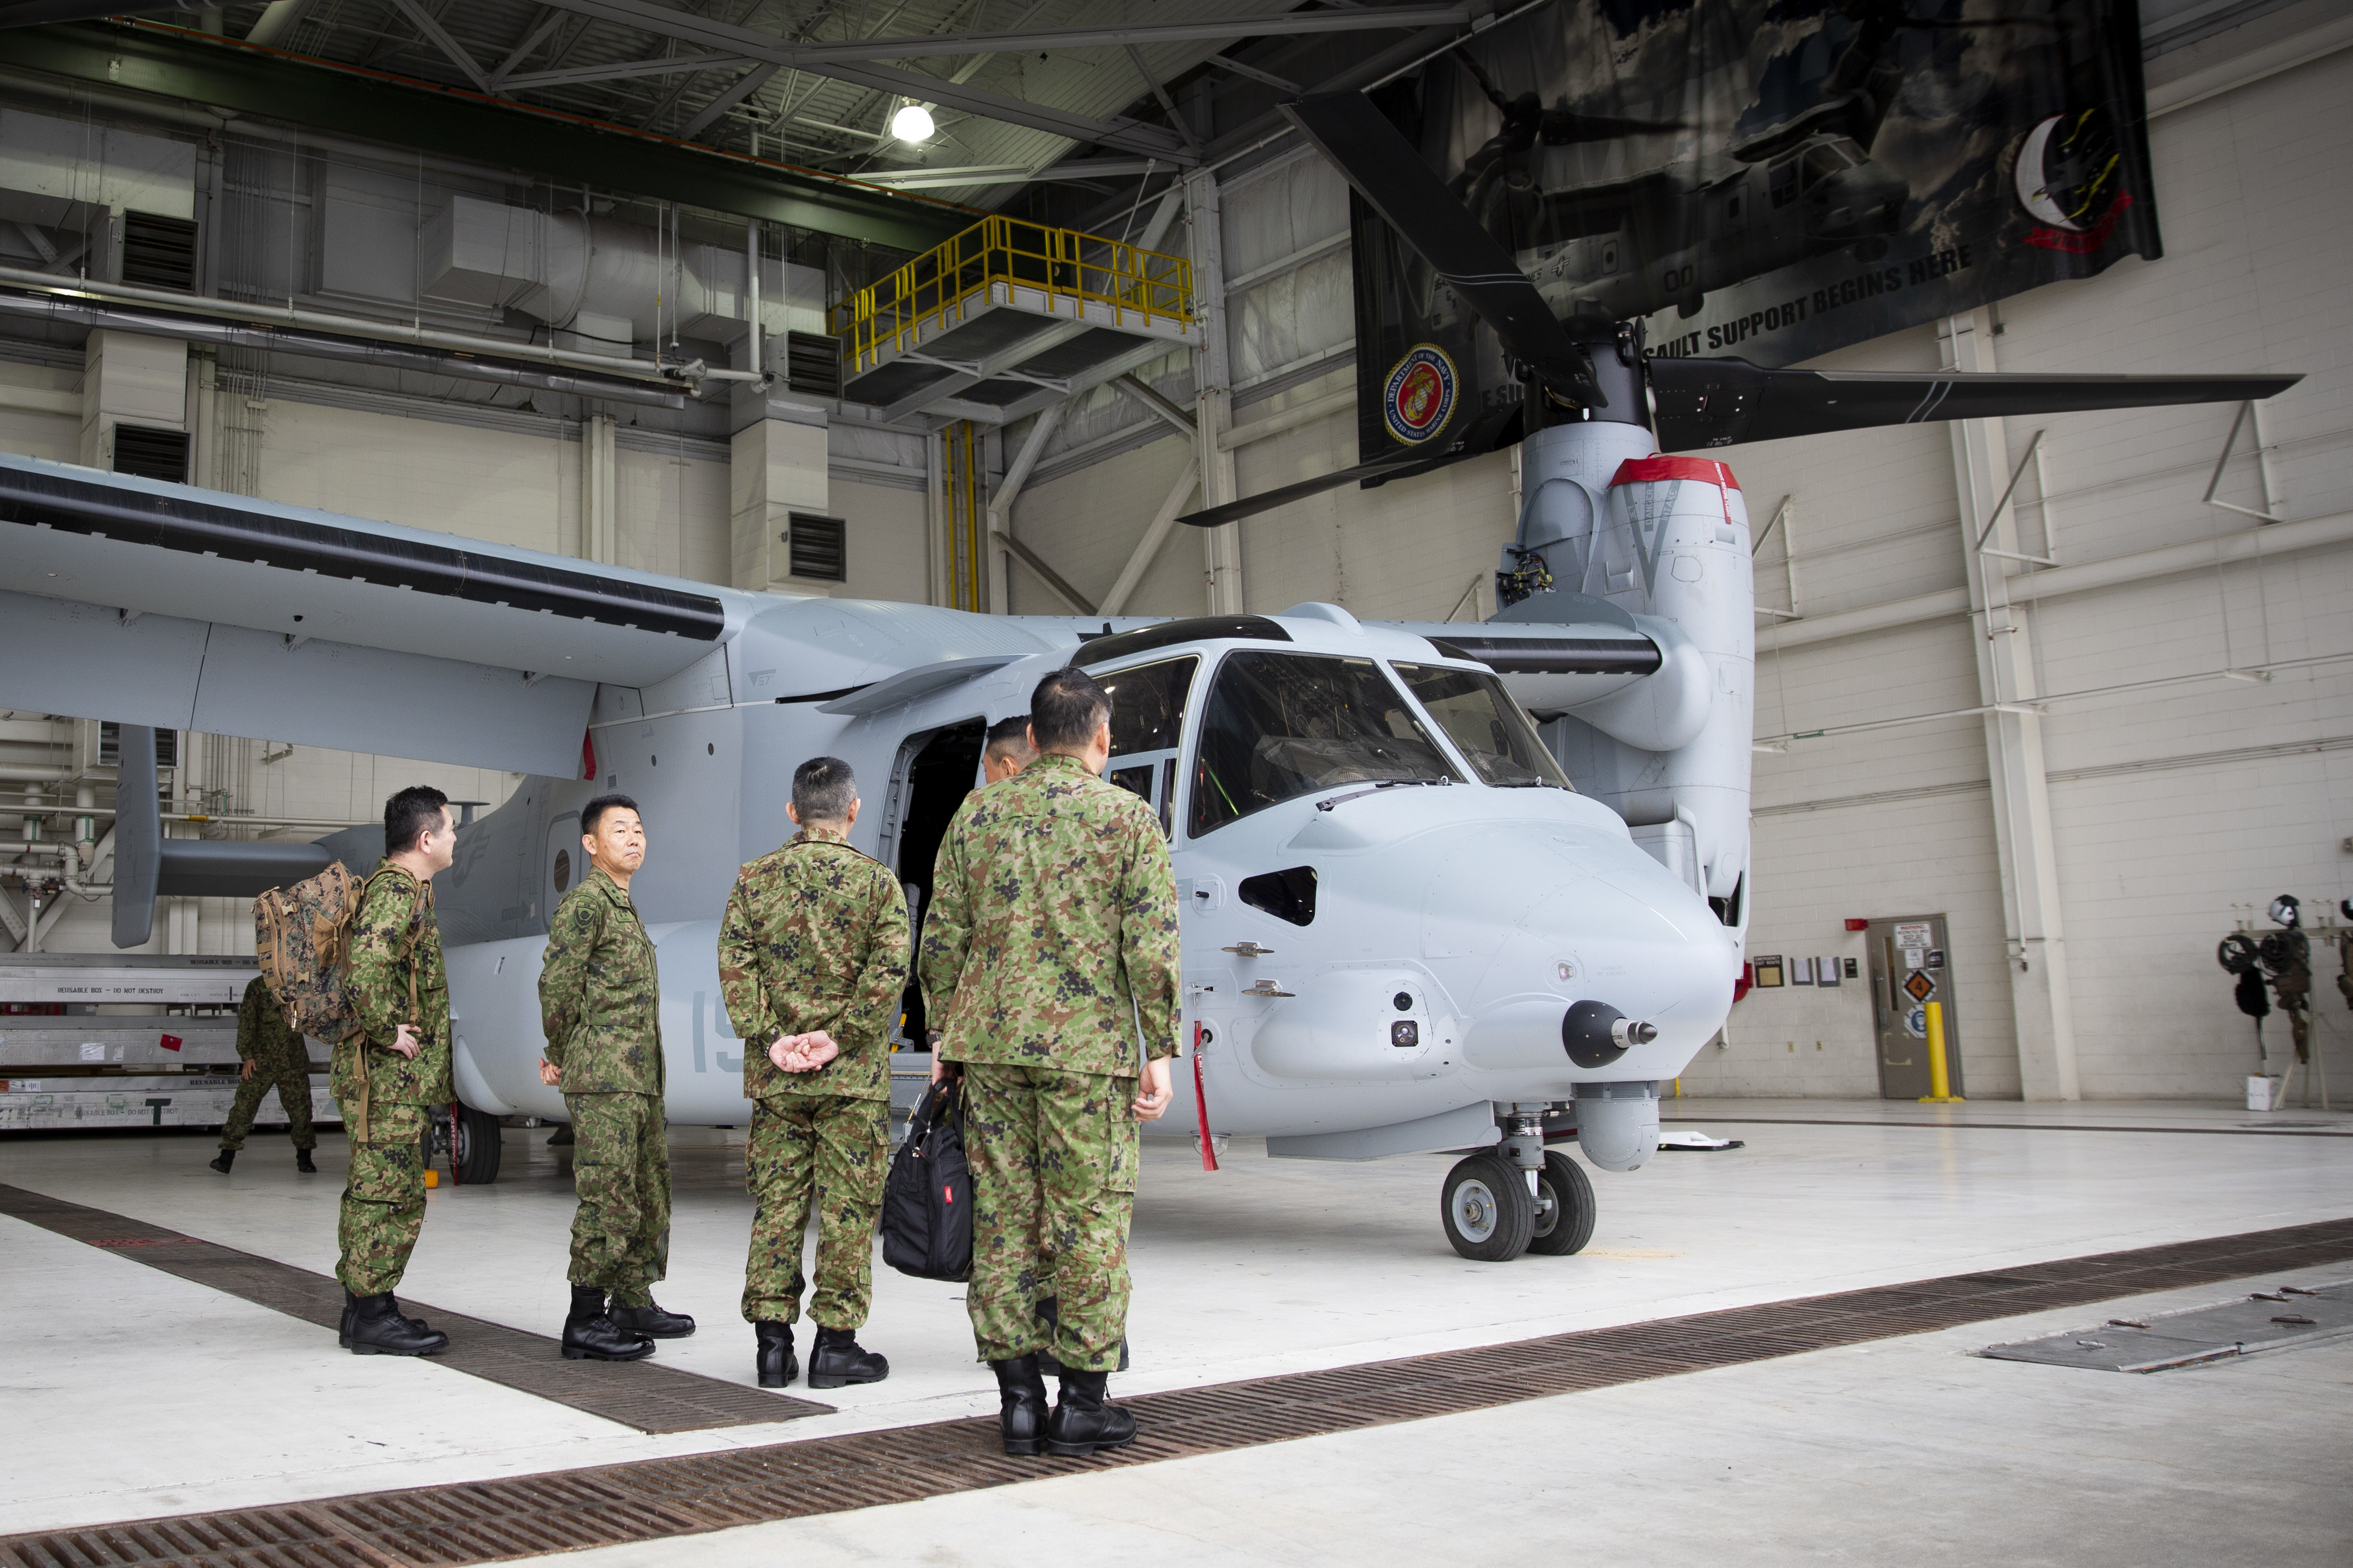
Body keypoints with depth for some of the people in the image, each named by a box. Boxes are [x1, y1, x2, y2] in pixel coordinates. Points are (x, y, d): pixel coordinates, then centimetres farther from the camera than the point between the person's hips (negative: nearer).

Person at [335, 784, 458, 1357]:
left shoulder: (403, 889, 17)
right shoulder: (396, 890, -16)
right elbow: (365, 972, -31)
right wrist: (390, 1033, -20)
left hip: (396, 1079, 11)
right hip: (387, 1075, -11)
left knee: (377, 1191, 14)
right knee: (388, 1191, -5)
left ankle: (365, 1306, 22)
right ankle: (373, 1315, 0)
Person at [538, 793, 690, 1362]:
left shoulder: (625, 906, 20)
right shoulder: (585, 900, -9)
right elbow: (556, 984, -14)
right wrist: (561, 1057, -5)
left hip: (641, 1076, 10)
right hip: (604, 1079, -10)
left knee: (650, 1193, 15)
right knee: (609, 1198, -8)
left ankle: (634, 1304, 25)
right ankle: (584, 1323, -3)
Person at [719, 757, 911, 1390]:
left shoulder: (755, 878, 5)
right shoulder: (877, 880, -2)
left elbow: (734, 964, -3)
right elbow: (889, 969, -13)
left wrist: (770, 1039, -6)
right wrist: (841, 1038, -11)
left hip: (775, 1075, 3)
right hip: (853, 1076, -3)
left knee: (776, 1204, 9)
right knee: (848, 1206, 3)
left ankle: (772, 1339, 11)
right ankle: (836, 1340, 6)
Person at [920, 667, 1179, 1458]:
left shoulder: (977, 814, 8)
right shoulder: (1129, 816, -1)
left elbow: (943, 937, 8)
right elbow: (1151, 945, -6)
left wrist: (945, 1034, 17)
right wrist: (1160, 1051, -2)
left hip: (990, 1041, 4)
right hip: (1089, 1047, -3)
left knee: (1003, 1216, 8)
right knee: (1090, 1217, 4)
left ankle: (1018, 1398, 13)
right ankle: (1083, 1402, 9)